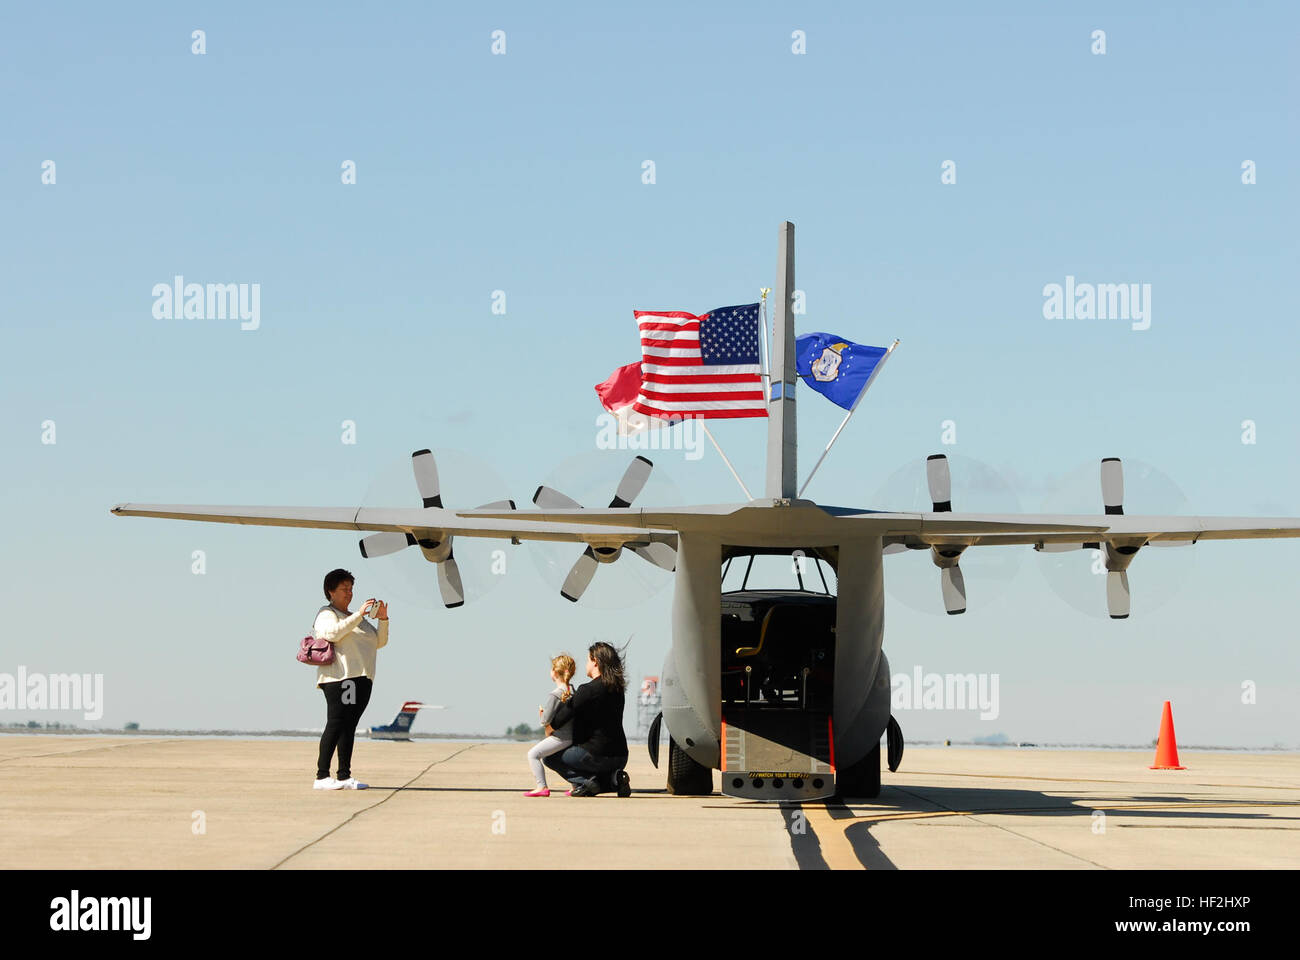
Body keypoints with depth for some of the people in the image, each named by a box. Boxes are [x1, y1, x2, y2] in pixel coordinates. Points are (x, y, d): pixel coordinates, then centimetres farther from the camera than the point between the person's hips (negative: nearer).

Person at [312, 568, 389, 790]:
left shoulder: (354, 618, 28)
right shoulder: (327, 614, 3)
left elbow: (379, 642, 22)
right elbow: (333, 633, -20)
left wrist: (383, 620, 6)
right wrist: (359, 615, -21)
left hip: (362, 680, 8)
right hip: (339, 678, -8)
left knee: (349, 727, 3)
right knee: (335, 725, -14)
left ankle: (344, 776, 2)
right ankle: (322, 777, -16)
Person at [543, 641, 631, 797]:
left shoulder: (588, 690, -15)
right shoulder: (617, 689, 9)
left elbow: (559, 720, -14)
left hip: (597, 755, -7)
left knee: (550, 758, 13)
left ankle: (586, 781, -5)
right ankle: (613, 780, 6)